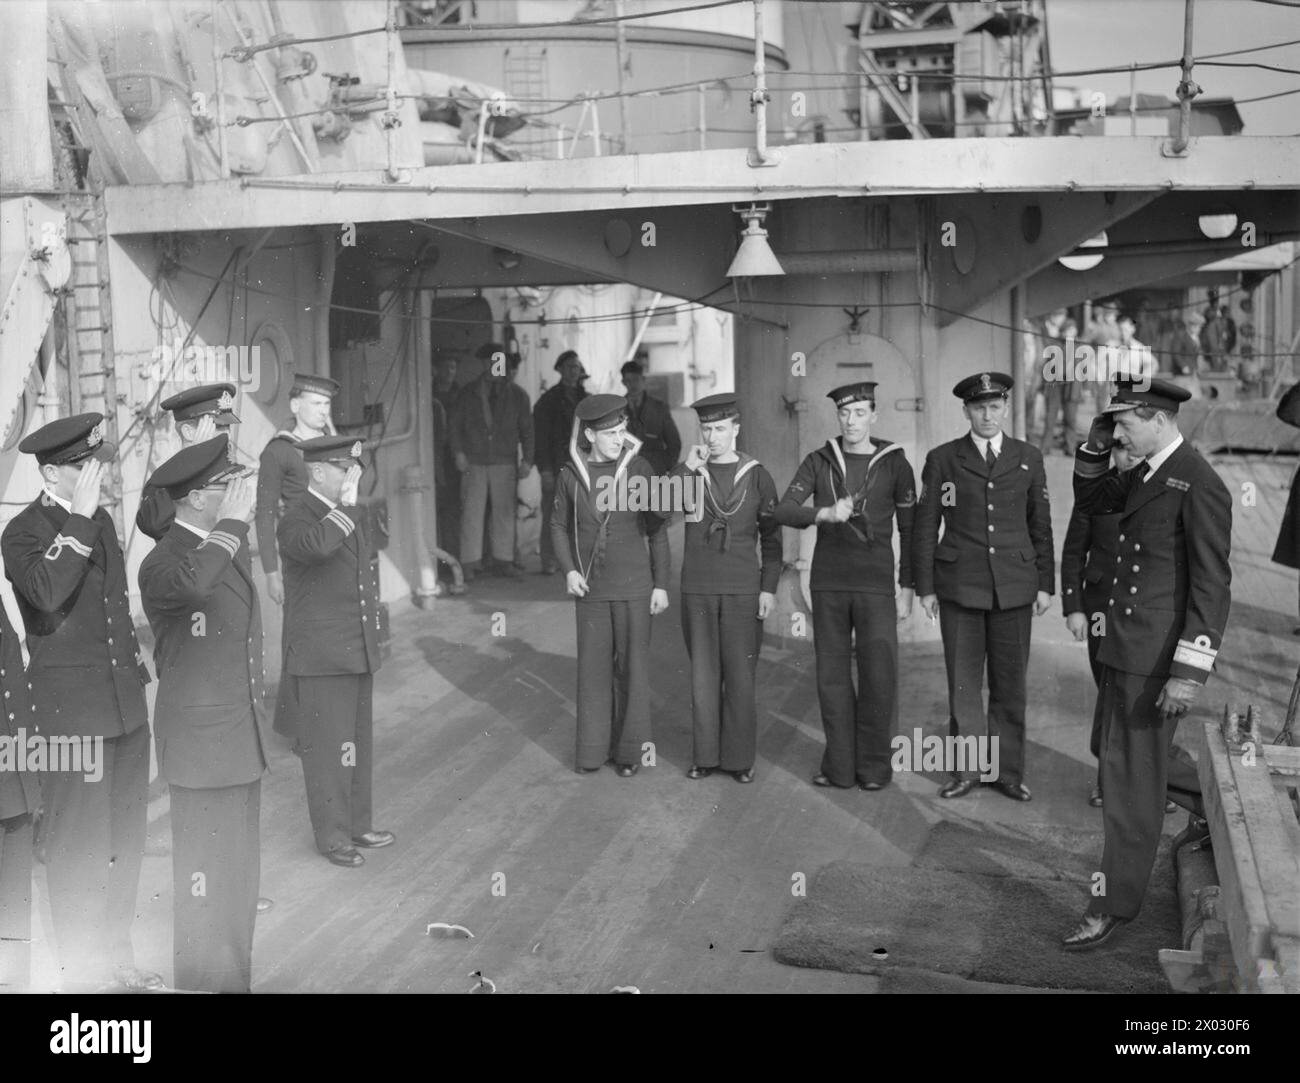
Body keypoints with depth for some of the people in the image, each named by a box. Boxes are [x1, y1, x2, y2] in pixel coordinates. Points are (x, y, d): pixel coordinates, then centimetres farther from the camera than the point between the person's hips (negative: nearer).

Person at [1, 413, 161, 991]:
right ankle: (81, 969, 14)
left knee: (126, 839, 13)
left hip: (125, 701, 7)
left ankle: (116, 953, 27)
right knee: (79, 845, 1)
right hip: (71, 711, -7)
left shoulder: (101, 521, 12)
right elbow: (46, 592, -30)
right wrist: (78, 519, -25)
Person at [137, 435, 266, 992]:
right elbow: (188, 585, -43)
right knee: (205, 875, -2)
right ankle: (202, 983, 10)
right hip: (200, 740, -9)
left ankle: (233, 979, 27)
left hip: (242, 734, 9)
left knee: (239, 873, 16)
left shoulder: (232, 546, 11)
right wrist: (230, 523, -33)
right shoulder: (163, 562, -17)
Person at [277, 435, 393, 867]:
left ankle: (356, 824, 27)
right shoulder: (297, 519, -13)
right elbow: (314, 545, -38)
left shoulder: (352, 516, 14)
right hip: (320, 659, -8)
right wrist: (345, 506, -27)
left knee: (359, 744, 15)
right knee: (328, 749, 0)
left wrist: (372, 631, 23)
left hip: (359, 654, 8)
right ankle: (333, 836, 11)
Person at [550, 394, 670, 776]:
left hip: (634, 586, -1)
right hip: (591, 588, 2)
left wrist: (661, 585, -4)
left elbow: (656, 531, -1)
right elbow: (560, 526, 9)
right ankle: (594, 746, 19)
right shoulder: (570, 475, -2)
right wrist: (569, 569, -7)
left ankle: (629, 749, 16)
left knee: (631, 666, 4)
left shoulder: (638, 469, -6)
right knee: (594, 666, 7)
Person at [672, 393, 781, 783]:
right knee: (703, 674, 6)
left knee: (740, 675, 1)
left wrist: (769, 588, -4)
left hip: (743, 590, -1)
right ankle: (705, 754, 14)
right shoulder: (689, 472, 5)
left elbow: (771, 537, 4)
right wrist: (688, 467, -17)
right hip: (697, 589, 1)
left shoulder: (756, 475, 2)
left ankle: (740, 757, 10)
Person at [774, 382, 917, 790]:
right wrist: (824, 514, -25)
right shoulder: (818, 462, 5)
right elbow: (783, 511, -6)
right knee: (832, 675, 5)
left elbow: (909, 530, 4)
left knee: (879, 676, -4)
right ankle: (839, 766, 14)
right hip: (828, 584, 2)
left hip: (875, 585, -2)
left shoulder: (894, 464, 1)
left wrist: (907, 588, 0)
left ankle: (874, 766, 9)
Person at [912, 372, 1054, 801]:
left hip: (1014, 588, 1)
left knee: (1009, 683, 6)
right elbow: (925, 528, 3)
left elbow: (1040, 526, 9)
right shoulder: (942, 459, 1)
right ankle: (965, 770, 14)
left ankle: (1008, 771, 16)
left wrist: (1045, 584, 4)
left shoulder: (1029, 458, 6)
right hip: (959, 588, -1)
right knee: (963, 683, 4)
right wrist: (925, 588, 0)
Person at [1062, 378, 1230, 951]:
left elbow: (1213, 585, -20)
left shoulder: (1199, 485, -18)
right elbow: (1090, 499, 26)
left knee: (1131, 778, -2)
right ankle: (1212, 803, 47)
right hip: (1124, 645, 9)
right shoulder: (1144, 473, 9)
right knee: (1121, 748, 24)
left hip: (1159, 652, -9)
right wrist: (1095, 446, 8)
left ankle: (1114, 905, 9)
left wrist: (1188, 673, -23)